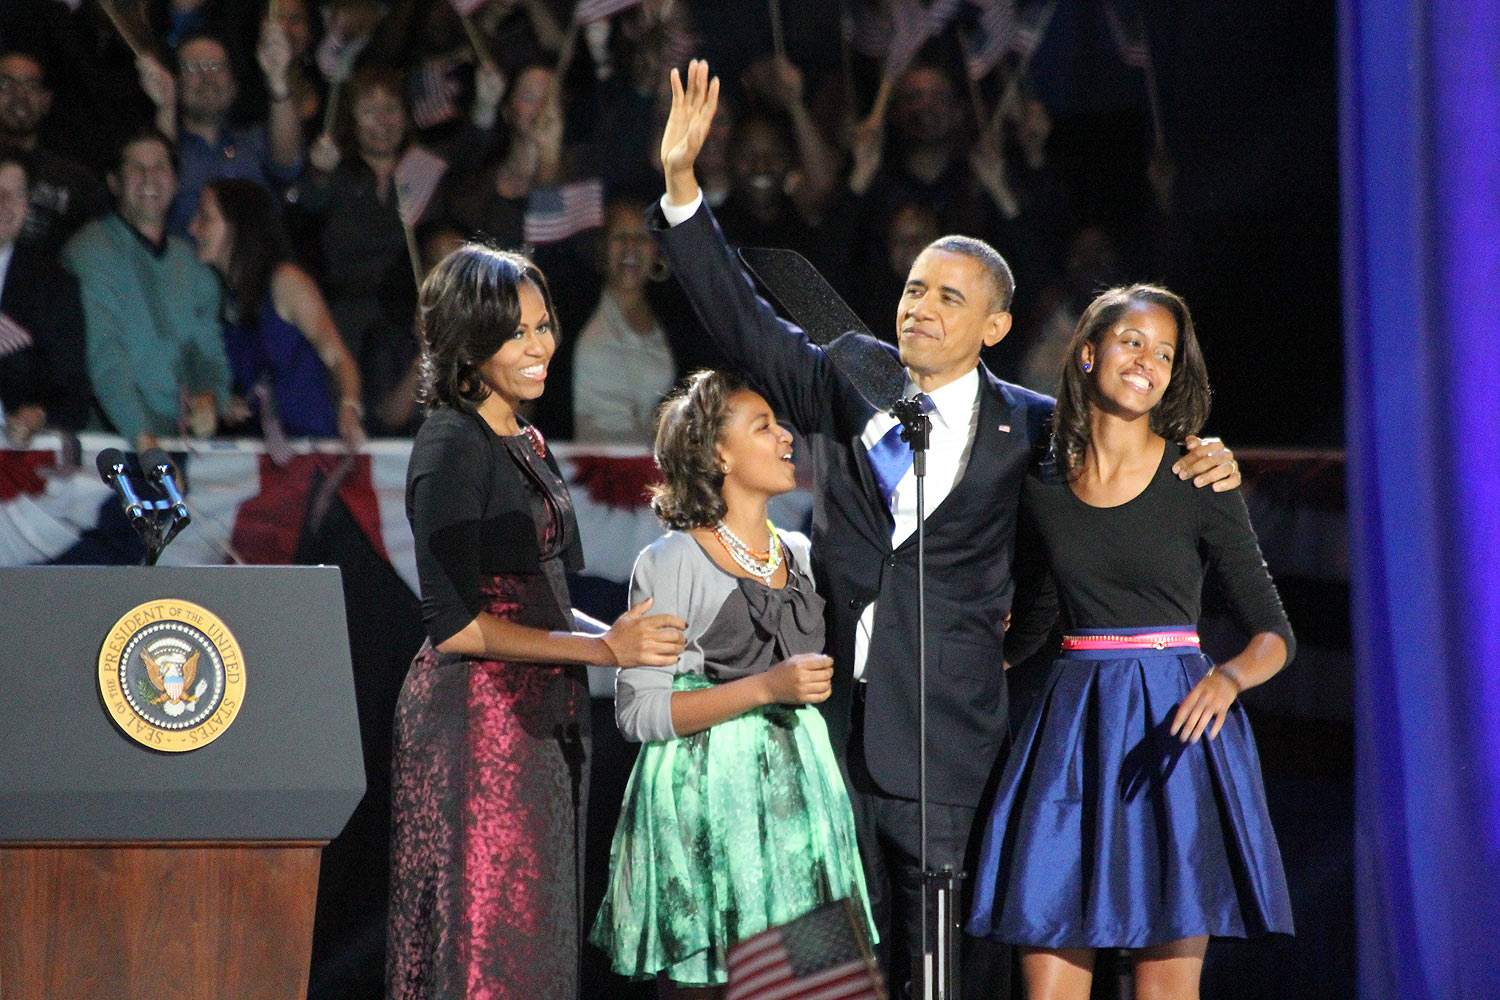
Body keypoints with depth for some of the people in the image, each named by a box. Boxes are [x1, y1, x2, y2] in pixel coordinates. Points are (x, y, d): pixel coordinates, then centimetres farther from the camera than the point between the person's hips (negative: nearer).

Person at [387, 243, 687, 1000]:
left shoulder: (526, 445, 15)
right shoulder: (453, 447, -12)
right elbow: (454, 624, -18)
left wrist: (623, 633, 3)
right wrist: (602, 649, -17)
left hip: (539, 722, 9)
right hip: (475, 717, -9)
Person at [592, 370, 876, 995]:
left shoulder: (797, 554, 13)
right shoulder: (672, 564, -6)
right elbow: (638, 713, -13)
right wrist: (767, 689, -17)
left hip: (797, 785, 6)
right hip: (704, 799, -5)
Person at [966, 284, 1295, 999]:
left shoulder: (1200, 485, 0)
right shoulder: (1041, 485, 8)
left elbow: (1273, 634, -1)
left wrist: (1228, 679, -20)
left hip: (1173, 726, -3)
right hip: (1072, 723, 3)